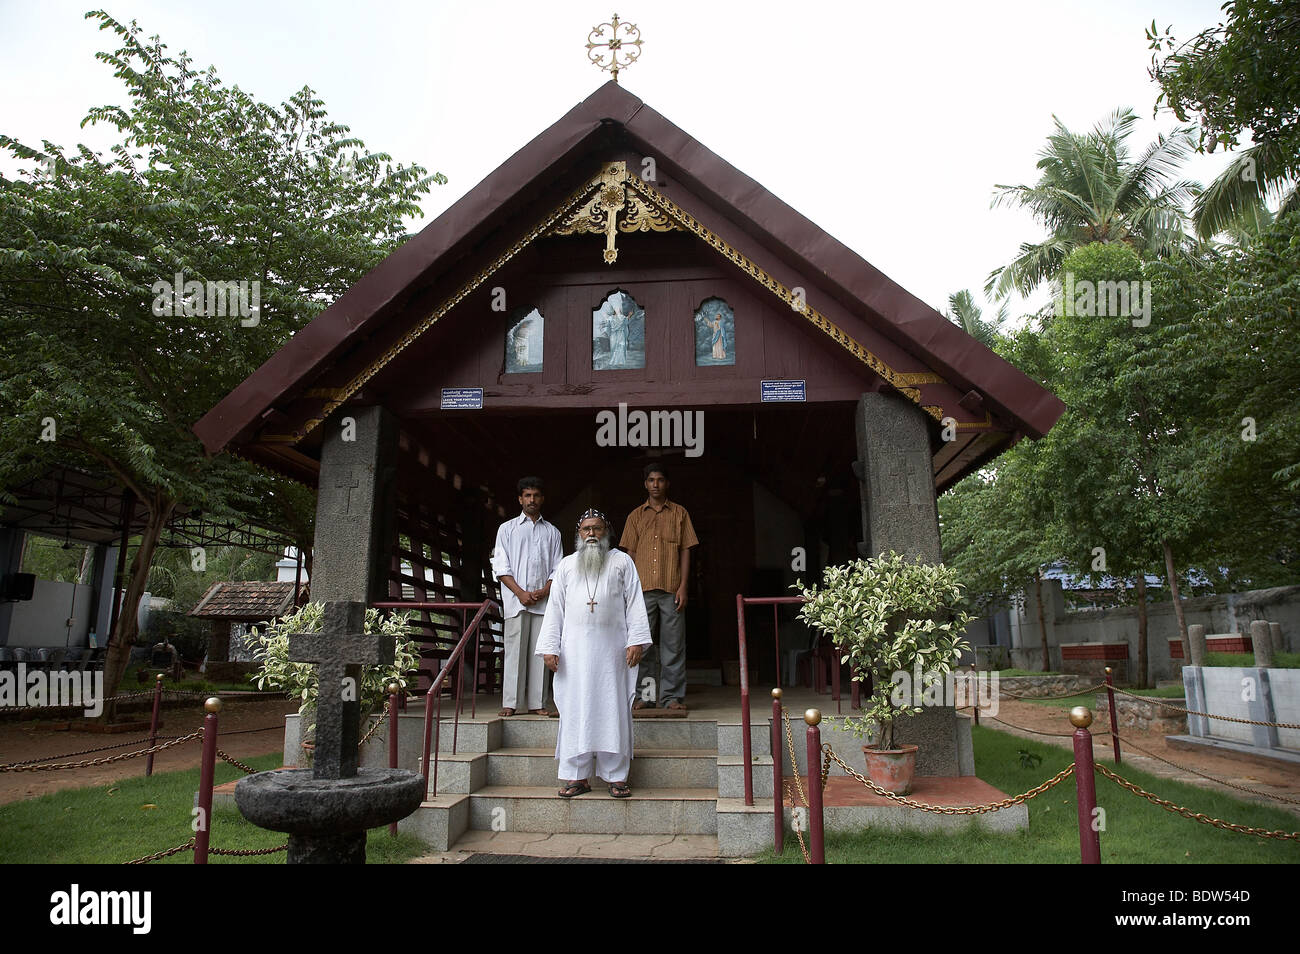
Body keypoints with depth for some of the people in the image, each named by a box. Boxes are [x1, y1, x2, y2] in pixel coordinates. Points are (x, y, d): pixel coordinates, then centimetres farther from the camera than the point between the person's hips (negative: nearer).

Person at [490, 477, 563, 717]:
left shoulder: (552, 532, 16)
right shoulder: (507, 529, 10)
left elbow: (558, 569, 10)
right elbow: (501, 568, 3)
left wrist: (544, 592, -7)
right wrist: (521, 593, -9)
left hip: (543, 601, 2)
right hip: (516, 601, -2)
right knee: (514, 650, -4)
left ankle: (537, 703, 5)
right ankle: (510, 703, 1)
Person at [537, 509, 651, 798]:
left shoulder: (622, 562, 10)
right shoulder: (567, 565, 15)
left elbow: (634, 603, 4)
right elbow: (555, 608, 12)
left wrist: (636, 641, -7)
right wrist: (549, 648, 3)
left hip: (612, 647, -1)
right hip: (575, 647, 2)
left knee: (613, 708, 0)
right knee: (575, 708, 1)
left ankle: (616, 776, 7)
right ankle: (577, 777, 8)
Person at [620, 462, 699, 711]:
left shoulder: (679, 513, 10)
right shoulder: (636, 516, 14)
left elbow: (685, 551, 6)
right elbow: (630, 553, 12)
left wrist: (683, 586, -3)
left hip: (671, 590, -1)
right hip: (642, 590, 1)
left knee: (673, 644, 0)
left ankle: (672, 695, 8)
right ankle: (644, 695, 10)